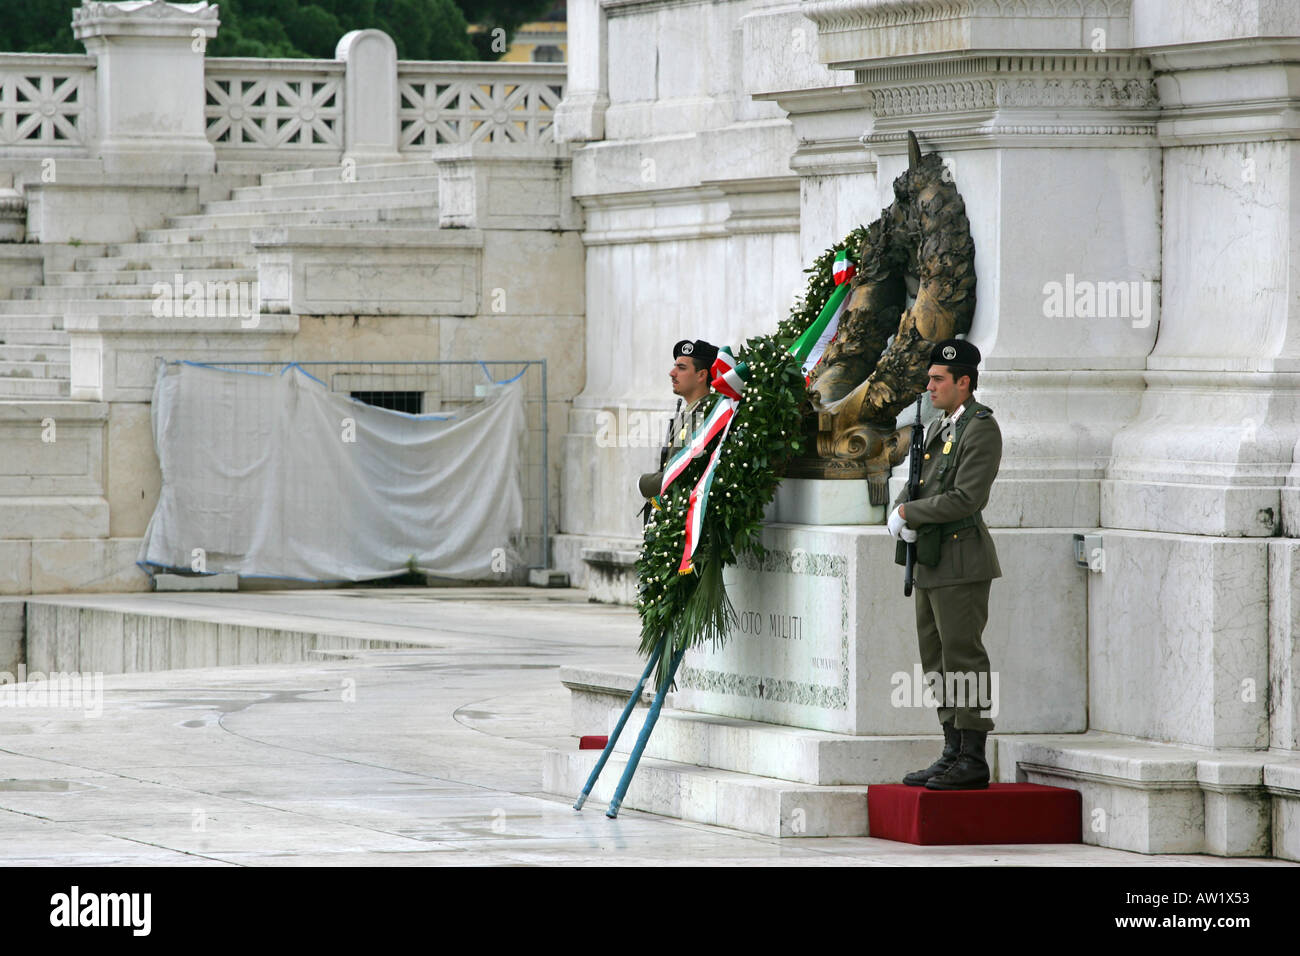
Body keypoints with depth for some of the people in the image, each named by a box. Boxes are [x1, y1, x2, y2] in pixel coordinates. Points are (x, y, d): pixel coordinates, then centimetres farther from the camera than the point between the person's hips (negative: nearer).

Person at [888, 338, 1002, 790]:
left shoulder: (981, 429, -11)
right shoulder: (939, 429, 18)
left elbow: (965, 498, -19)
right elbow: (916, 483, 19)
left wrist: (910, 514, -11)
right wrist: (900, 511, -3)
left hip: (960, 561, -10)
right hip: (932, 564, 10)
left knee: (963, 658, -8)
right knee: (938, 659, 12)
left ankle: (973, 759, -6)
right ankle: (953, 753, 17)